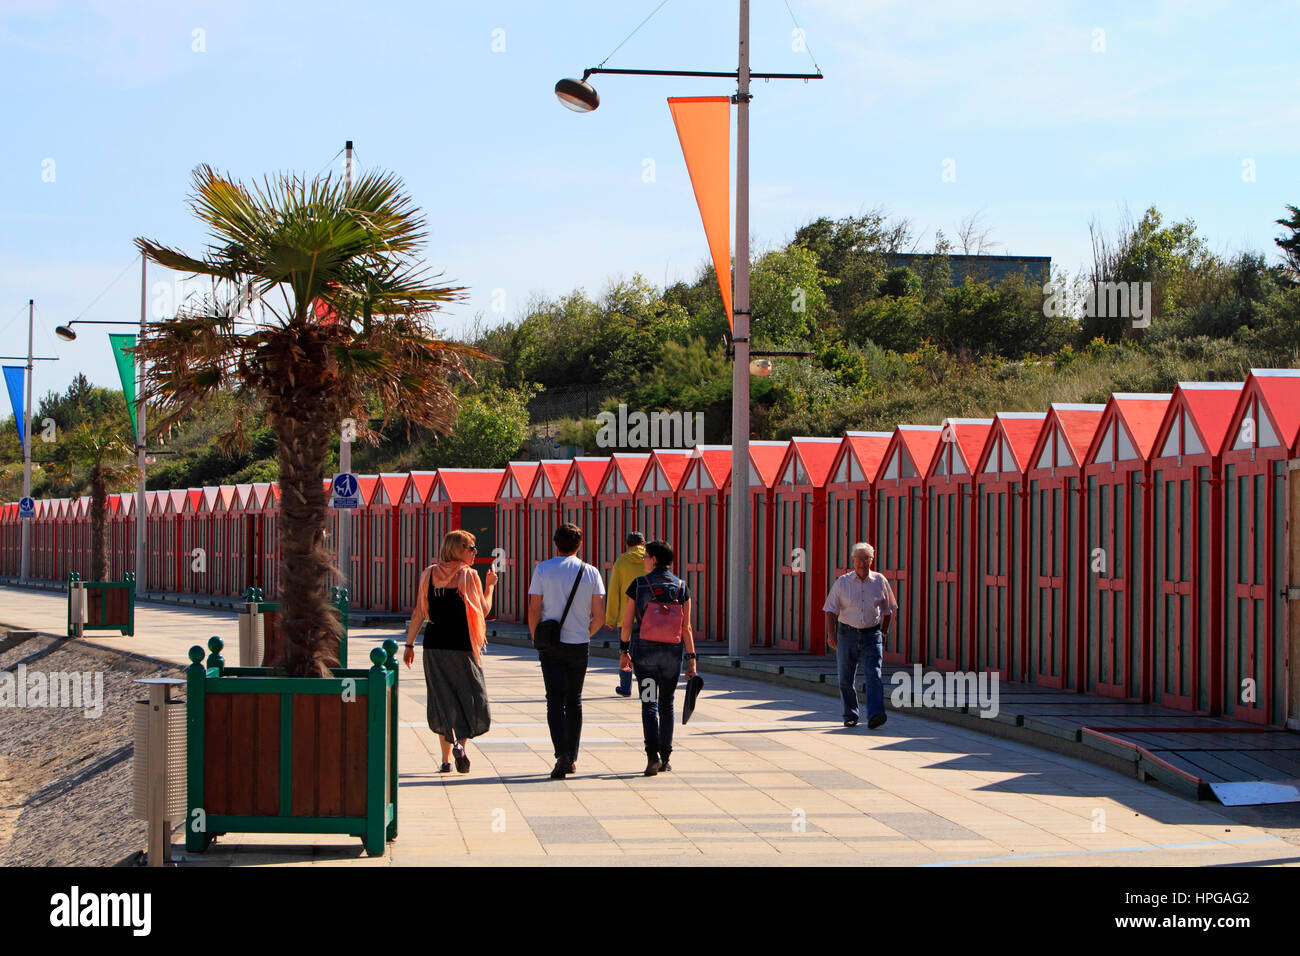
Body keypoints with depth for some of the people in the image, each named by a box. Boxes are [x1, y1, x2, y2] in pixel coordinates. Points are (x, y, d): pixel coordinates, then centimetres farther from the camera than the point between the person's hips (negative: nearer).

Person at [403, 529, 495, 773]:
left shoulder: (429, 574, 6)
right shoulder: (469, 575, -5)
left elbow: (418, 613, 5)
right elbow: (483, 611, -2)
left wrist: (409, 644, 9)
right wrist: (490, 586, 13)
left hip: (434, 646, 3)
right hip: (462, 647, -3)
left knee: (442, 700, 8)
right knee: (471, 698, 9)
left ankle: (446, 758, 2)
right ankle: (460, 744, -14)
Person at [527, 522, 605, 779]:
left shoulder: (543, 570, -4)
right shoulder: (591, 573, 0)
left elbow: (533, 611, -7)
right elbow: (600, 616, -2)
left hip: (551, 644, -2)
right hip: (579, 644, 2)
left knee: (555, 700, -3)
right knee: (574, 701, 14)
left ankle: (562, 754, -21)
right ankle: (572, 759, 17)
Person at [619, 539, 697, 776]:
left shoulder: (638, 585, -4)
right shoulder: (681, 587, 0)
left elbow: (627, 623, -2)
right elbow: (686, 627, -4)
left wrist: (623, 650, 11)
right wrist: (691, 659, -2)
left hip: (645, 650, -2)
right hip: (672, 651, 2)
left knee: (649, 703, -2)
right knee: (667, 703, 15)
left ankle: (653, 755, -20)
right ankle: (665, 757, 19)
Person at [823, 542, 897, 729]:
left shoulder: (880, 581, 5)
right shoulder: (842, 583, 1)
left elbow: (888, 609, 17)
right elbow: (831, 610, 0)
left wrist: (884, 633, 17)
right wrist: (831, 634, -12)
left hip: (872, 635, 0)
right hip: (847, 634, 0)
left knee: (874, 675, -15)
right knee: (846, 679, 5)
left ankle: (874, 715, -25)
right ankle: (850, 716, 19)